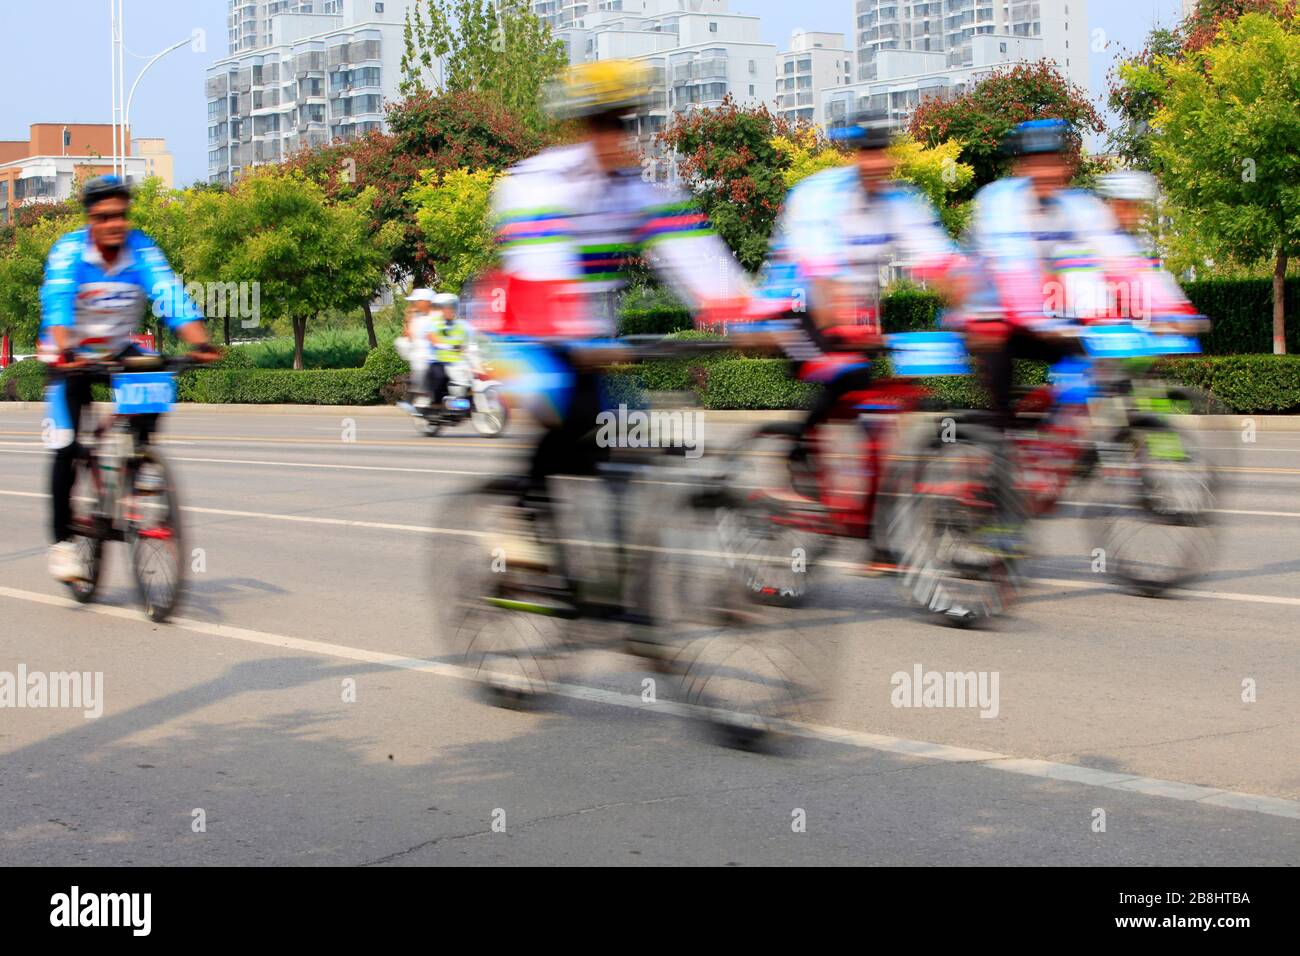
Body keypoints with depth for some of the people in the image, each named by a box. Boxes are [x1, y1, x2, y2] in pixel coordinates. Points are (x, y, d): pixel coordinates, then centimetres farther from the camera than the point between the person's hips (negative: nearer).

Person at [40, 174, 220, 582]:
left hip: (119, 351, 3)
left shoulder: (142, 251, -17)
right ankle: (62, 541, 2)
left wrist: (200, 342, -45)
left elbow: (172, 296, -28)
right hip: (72, 356, -3)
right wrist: (63, 351, -55)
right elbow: (57, 304, -37)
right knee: (67, 447, -11)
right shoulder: (68, 251, -23)